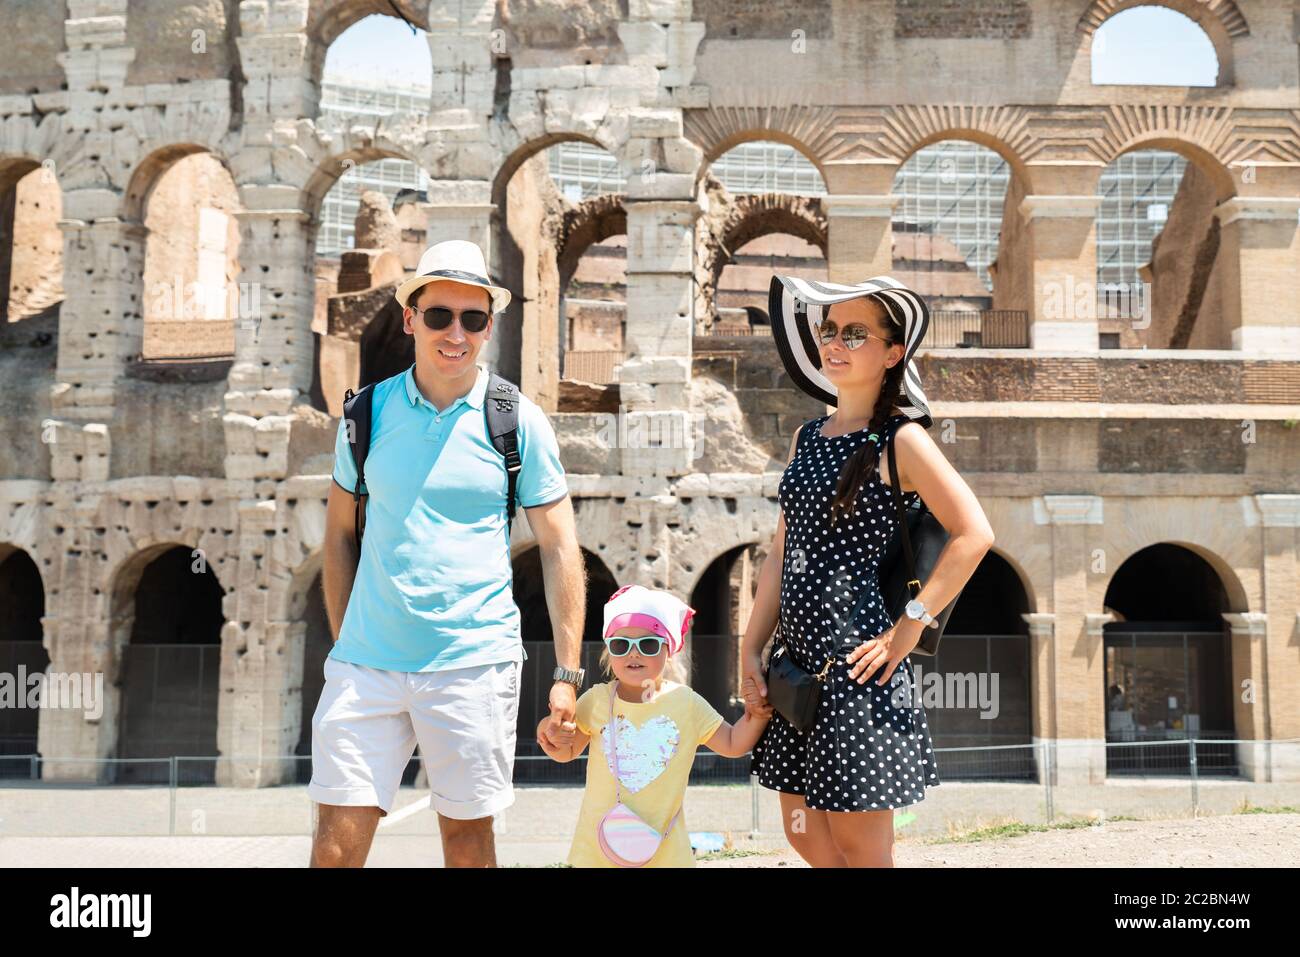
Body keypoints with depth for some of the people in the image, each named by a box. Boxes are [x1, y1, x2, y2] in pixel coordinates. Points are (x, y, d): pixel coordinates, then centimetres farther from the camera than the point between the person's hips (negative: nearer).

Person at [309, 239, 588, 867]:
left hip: (474, 662, -1)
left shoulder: (518, 422, 0)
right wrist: (344, 642, 11)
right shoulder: (368, 413, 6)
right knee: (336, 839, 0)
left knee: (468, 837, 8)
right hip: (366, 664, 2)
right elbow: (340, 534, 14)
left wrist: (568, 673, -2)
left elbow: (559, 547, 2)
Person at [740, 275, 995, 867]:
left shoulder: (900, 439, -8)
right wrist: (751, 650, 8)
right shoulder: (807, 436, 12)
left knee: (859, 846, 2)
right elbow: (782, 553, 13)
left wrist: (908, 630, -15)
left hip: (858, 666, -7)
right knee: (804, 833, 14)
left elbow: (973, 535, -15)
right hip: (799, 663, 7)